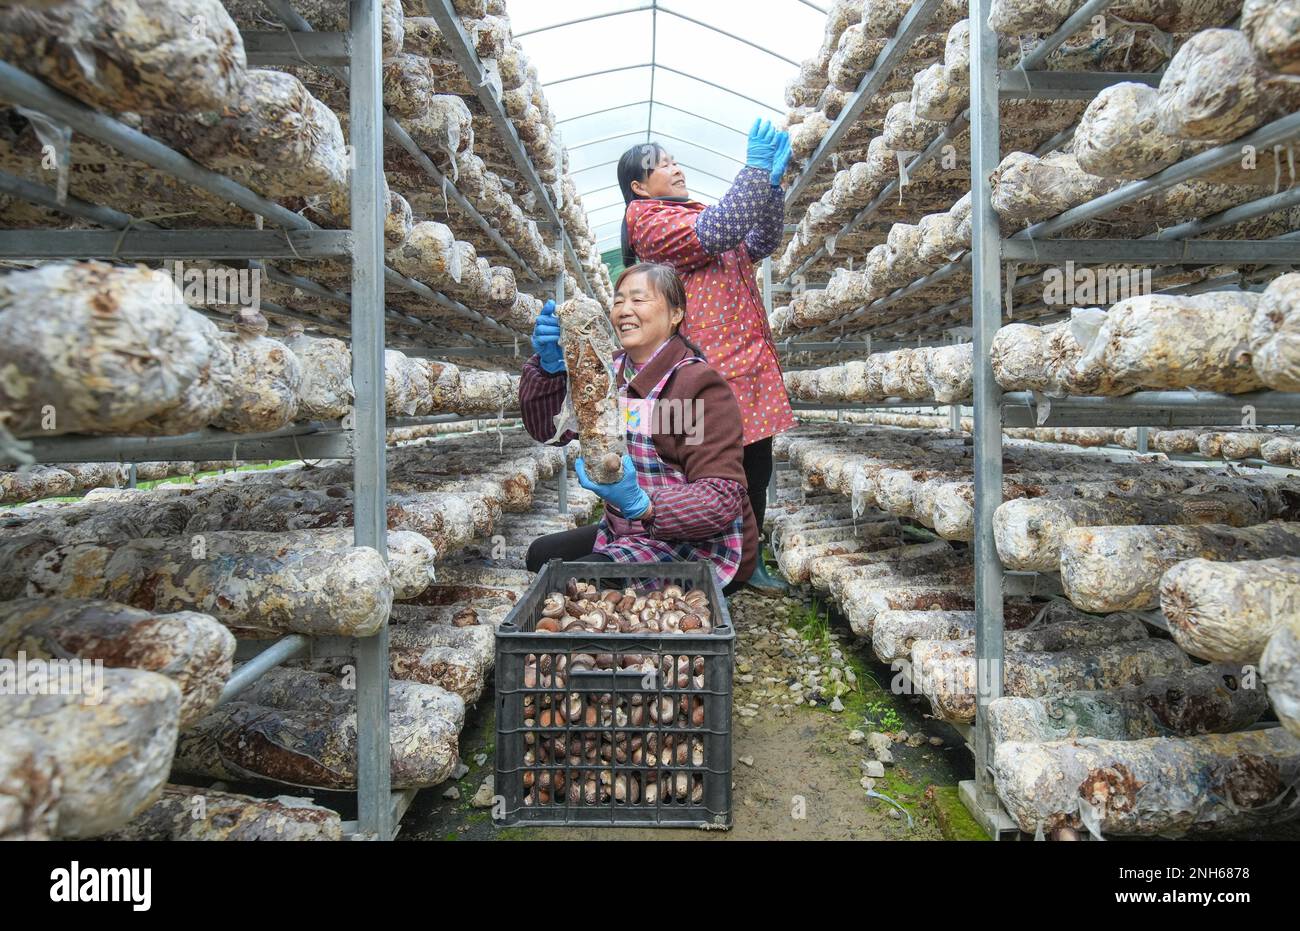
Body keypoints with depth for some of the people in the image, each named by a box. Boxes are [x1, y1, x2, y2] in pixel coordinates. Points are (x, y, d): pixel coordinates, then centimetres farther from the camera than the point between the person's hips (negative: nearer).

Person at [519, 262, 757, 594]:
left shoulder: (701, 385, -20)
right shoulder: (614, 371, 5)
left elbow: (723, 498, -26)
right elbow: (548, 427, 0)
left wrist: (641, 505, -41)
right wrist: (549, 366, -17)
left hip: (700, 549, -8)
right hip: (629, 532, 8)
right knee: (542, 554, 12)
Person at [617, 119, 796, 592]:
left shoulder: (694, 212, 25)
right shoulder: (648, 219, -3)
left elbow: (760, 243, 18)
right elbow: (716, 233, -19)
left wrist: (772, 185, 5)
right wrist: (755, 169, -14)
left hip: (750, 362, 9)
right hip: (712, 369, -9)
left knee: (757, 470, 11)